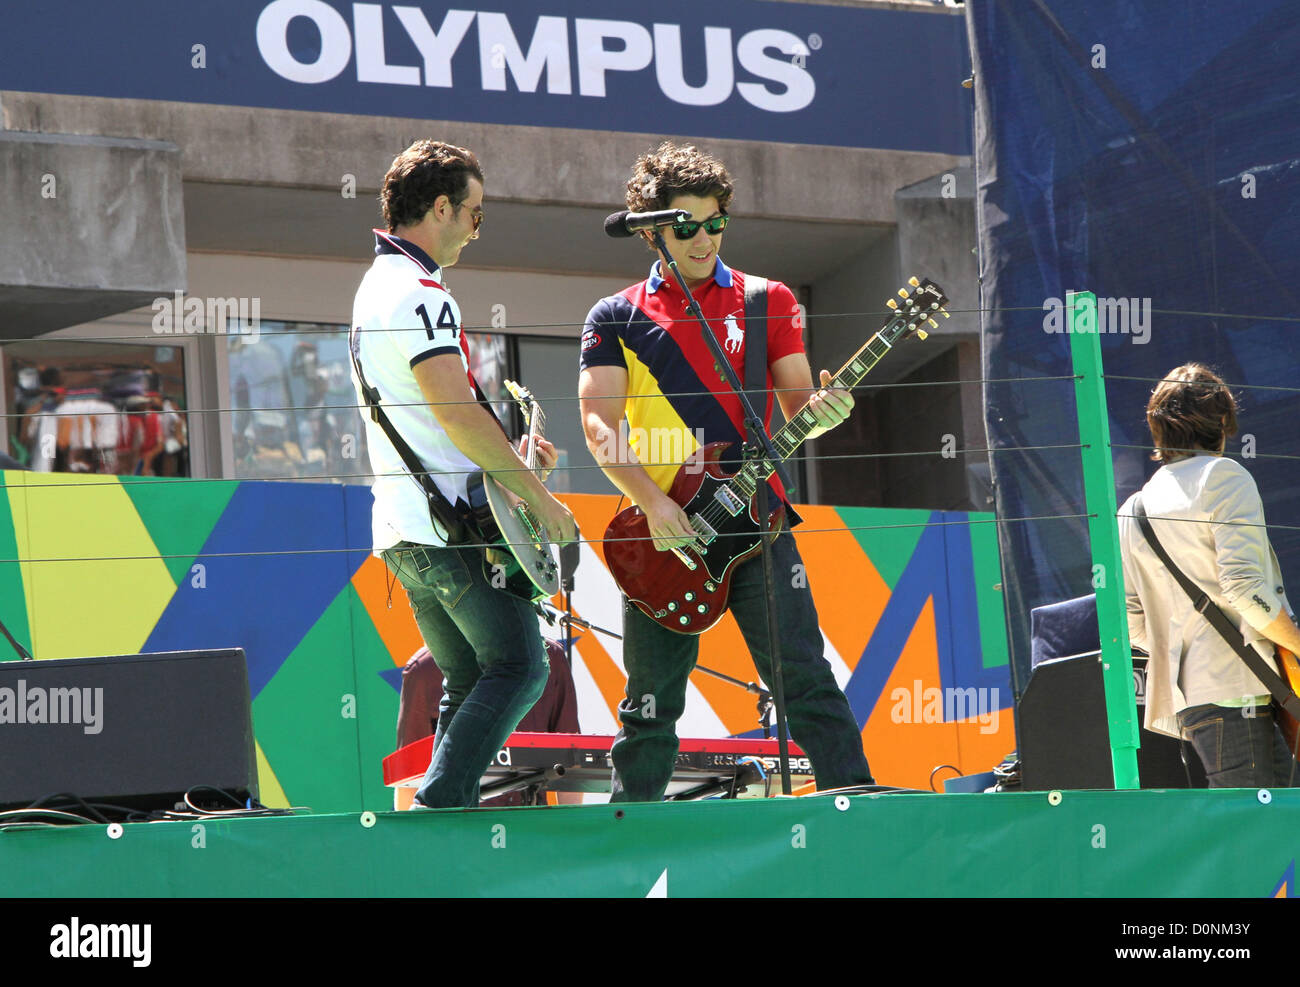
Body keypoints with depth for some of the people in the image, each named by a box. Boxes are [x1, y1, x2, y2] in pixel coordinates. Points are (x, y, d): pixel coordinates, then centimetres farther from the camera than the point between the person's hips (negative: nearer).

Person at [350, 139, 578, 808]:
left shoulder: (374, 287, 20)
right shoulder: (420, 294, -13)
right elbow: (458, 413, -21)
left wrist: (507, 447, 19)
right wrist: (537, 496, -14)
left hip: (400, 529, 10)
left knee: (469, 683, 12)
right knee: (519, 667, -7)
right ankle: (442, 802, -13)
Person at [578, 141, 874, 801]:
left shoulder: (767, 301, 11)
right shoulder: (617, 318, 8)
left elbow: (796, 406, 9)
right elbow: (599, 422, -2)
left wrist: (822, 411, -16)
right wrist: (653, 504, -16)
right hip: (663, 533, 0)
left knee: (802, 673, -9)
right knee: (651, 700, 5)